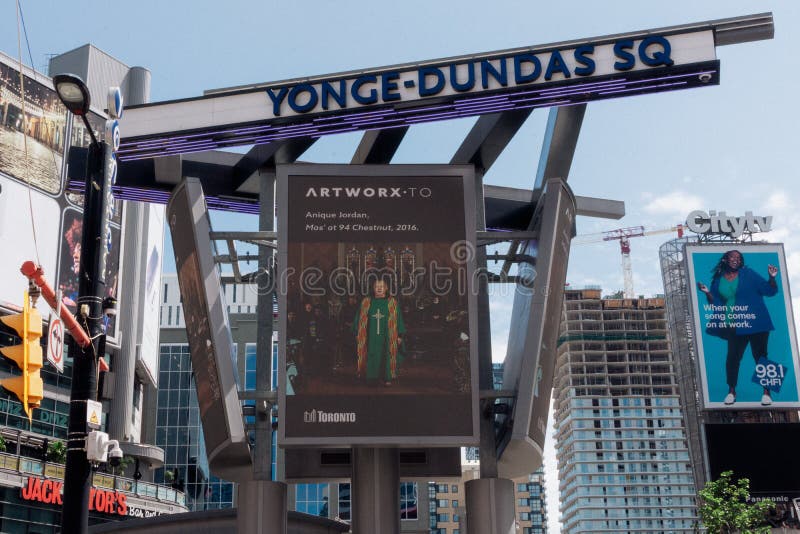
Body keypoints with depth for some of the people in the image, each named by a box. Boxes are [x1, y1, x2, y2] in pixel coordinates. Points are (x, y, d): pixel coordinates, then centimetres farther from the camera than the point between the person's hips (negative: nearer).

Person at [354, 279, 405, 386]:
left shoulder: (392, 303, 3)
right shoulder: (366, 303, 6)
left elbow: (398, 320, 3)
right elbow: (359, 319, 10)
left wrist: (400, 335, -2)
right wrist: (357, 333, 4)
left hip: (387, 338, -1)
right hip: (371, 338, 1)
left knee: (386, 356, 0)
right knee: (372, 357, -1)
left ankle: (387, 378, 7)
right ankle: (372, 377, 6)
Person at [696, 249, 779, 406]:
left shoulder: (748, 274, 2)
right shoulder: (718, 279, 9)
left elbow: (769, 291, 0)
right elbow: (715, 304, 9)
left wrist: (771, 278, -18)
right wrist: (707, 293, -6)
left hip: (756, 323, -2)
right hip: (734, 326, 2)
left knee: (760, 355, -1)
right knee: (733, 356, -3)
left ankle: (766, 392, 7)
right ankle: (731, 391, 9)